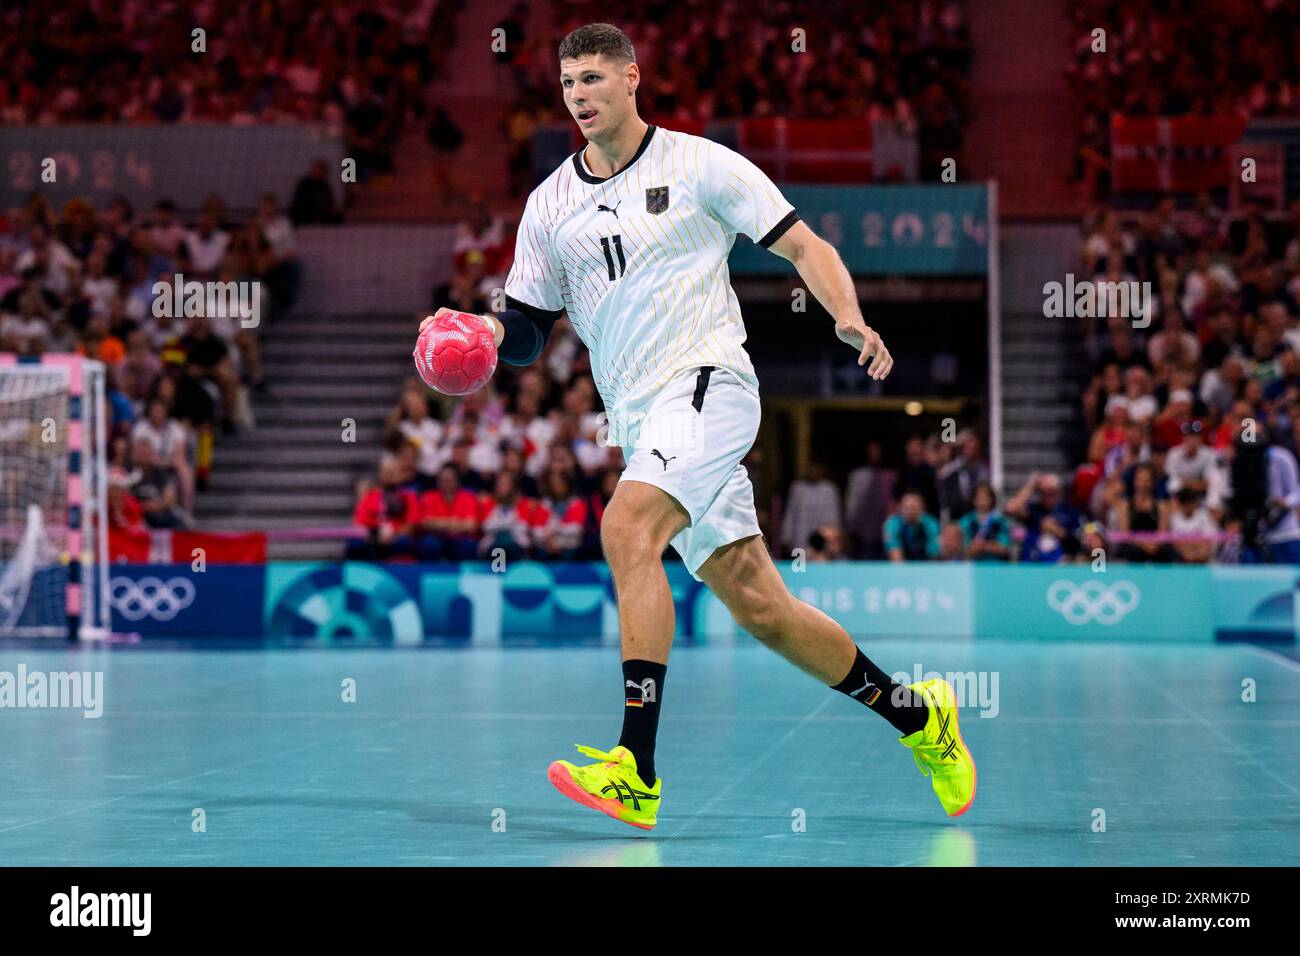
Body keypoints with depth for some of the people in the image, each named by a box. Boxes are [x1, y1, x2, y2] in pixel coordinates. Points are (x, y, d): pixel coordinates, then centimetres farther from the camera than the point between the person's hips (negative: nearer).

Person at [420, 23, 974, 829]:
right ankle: (917, 716, 23)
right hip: (642, 423, 6)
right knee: (757, 605, 5)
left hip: (708, 382, -6)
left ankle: (636, 774, -32)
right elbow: (526, 333, 15)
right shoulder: (549, 204, 14)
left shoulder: (701, 165, 1)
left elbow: (805, 246, 1)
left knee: (626, 529, -29)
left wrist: (849, 318, -16)